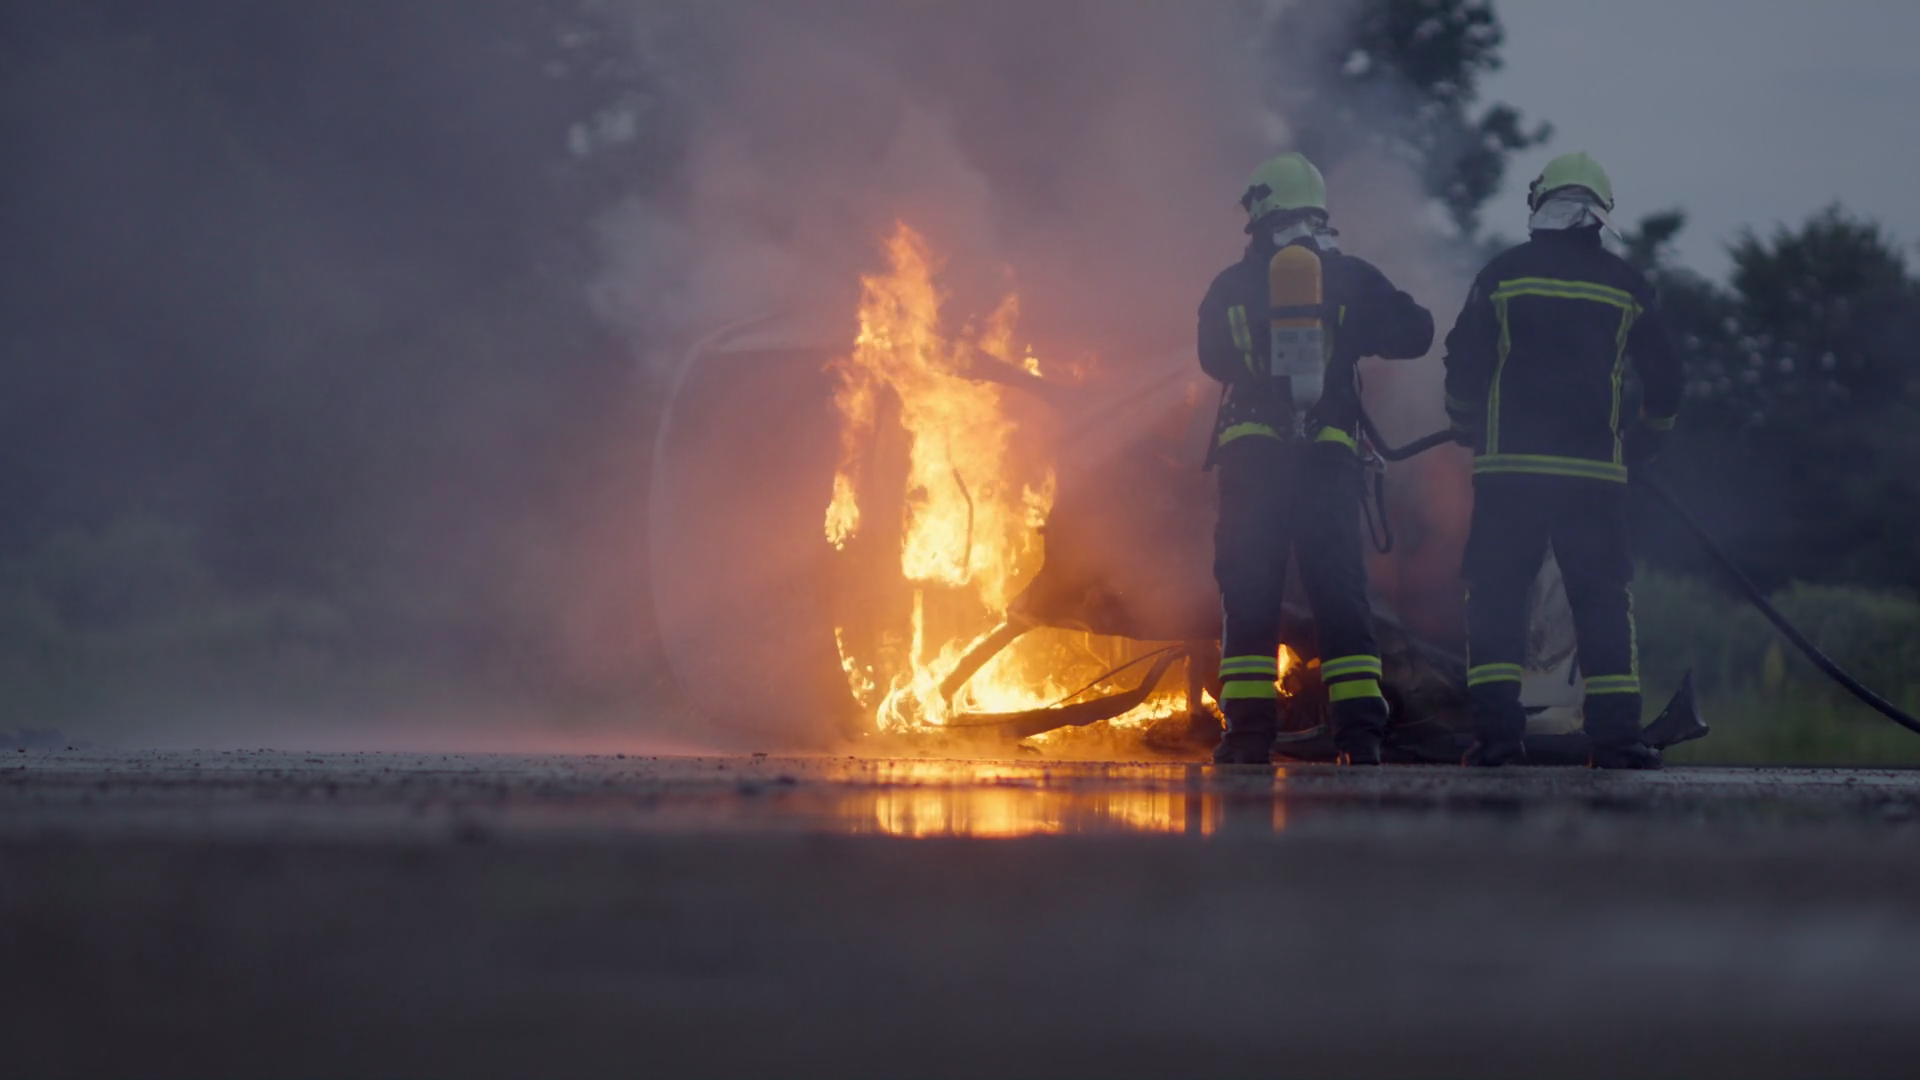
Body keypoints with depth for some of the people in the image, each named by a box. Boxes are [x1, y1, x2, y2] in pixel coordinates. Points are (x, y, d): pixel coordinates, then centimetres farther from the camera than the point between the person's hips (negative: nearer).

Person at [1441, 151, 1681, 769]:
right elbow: (1663, 380, 12)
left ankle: (1496, 730, -6)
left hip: (1511, 465, -1)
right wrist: (1641, 446, 27)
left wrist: (1469, 434, 21)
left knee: (1496, 593, 2)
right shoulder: (1625, 287, 7)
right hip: (1595, 471, 1)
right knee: (1603, 599, 4)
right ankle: (1615, 735, -2)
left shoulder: (1504, 274, 3)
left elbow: (1463, 364, 3)